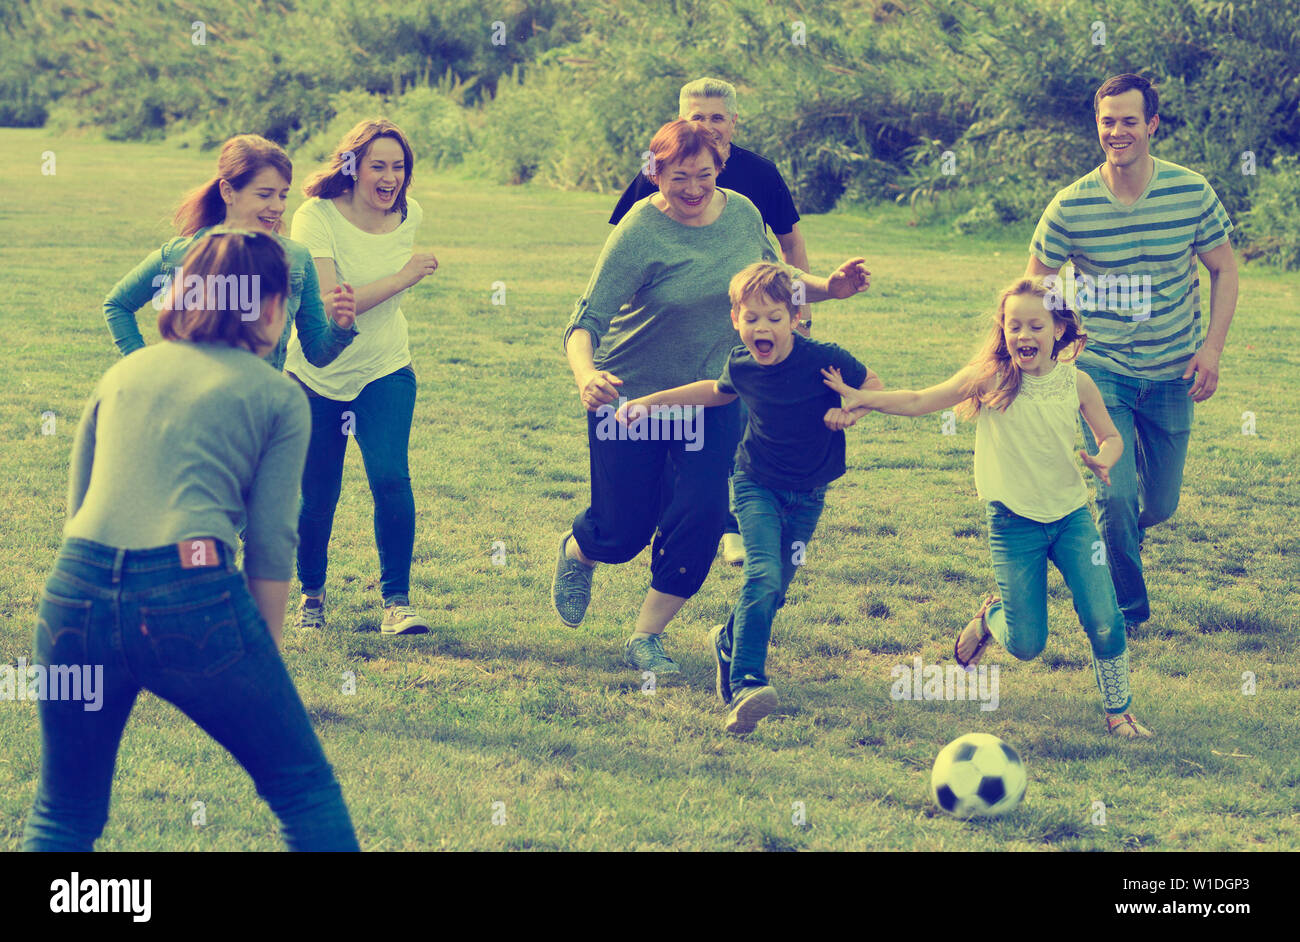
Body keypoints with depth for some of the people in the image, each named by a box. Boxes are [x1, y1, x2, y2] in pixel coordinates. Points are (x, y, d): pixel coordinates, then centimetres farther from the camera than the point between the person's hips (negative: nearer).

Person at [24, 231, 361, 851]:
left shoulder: (123, 371, 23)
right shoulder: (278, 397, 12)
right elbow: (270, 545, 6)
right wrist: (260, 660, 14)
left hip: (75, 590, 4)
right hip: (190, 593, -4)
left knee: (61, 819, 18)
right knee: (306, 791, 13)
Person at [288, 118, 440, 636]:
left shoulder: (408, 215, -3)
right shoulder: (317, 218, -19)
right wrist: (404, 277, -26)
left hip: (385, 370, 2)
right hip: (317, 374, -2)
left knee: (390, 478, -18)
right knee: (315, 497, 5)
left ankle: (397, 600, -8)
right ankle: (311, 592, 31)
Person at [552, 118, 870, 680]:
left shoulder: (742, 213, -5)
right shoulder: (639, 234, -22)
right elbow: (587, 321, -26)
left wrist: (828, 288, -4)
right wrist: (585, 374, -46)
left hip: (713, 396, 4)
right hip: (632, 395, -4)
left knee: (703, 513, -11)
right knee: (624, 531, 5)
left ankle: (646, 638, 8)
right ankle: (577, 554, 45)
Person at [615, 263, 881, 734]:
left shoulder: (824, 360, -19)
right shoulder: (740, 366, -9)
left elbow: (873, 384, -2)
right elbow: (719, 392, 16)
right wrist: (653, 401, 16)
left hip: (806, 496, 1)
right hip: (755, 486, -1)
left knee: (775, 589, 8)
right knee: (763, 577, -22)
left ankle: (729, 642, 39)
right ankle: (745, 685, -27)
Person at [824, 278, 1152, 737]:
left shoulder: (1076, 383, -3)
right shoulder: (990, 378, -9)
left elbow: (1111, 436, 10)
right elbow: (918, 401, -8)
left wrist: (1103, 461, -12)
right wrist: (861, 399, -19)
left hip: (1072, 516, 2)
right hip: (1013, 523, -2)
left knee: (1105, 623, -9)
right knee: (1025, 645, -2)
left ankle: (1119, 710, 15)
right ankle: (990, 617, 34)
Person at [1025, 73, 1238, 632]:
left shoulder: (1192, 193, -10)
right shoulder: (1070, 207, -13)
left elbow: (1224, 270, 3)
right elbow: (1034, 287, 0)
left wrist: (1213, 346, -6)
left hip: (1171, 375, 2)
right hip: (1101, 371, -2)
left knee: (1160, 506, 11)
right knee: (1115, 497, -10)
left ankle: (1127, 529, 48)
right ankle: (1127, 611, 13)